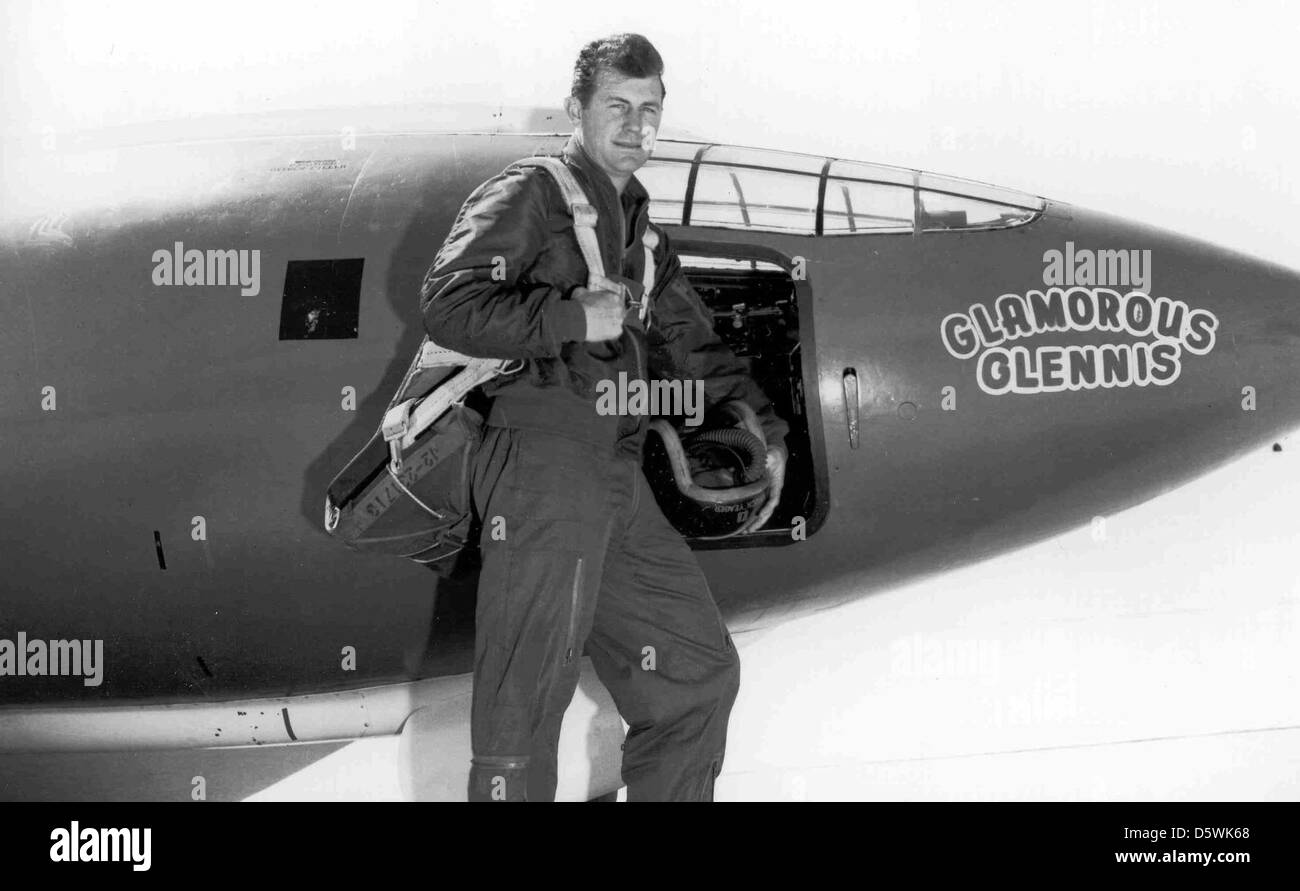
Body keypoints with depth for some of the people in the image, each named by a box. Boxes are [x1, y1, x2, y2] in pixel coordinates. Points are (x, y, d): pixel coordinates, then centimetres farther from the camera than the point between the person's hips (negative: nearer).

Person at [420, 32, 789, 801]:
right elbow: (449, 304, -13)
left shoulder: (642, 232, 24)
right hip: (543, 458, -8)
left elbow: (693, 347, 27)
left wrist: (764, 430, 16)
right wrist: (573, 318, -13)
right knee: (527, 701, -8)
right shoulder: (528, 197, 0)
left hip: (620, 477, 8)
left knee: (702, 671, 10)